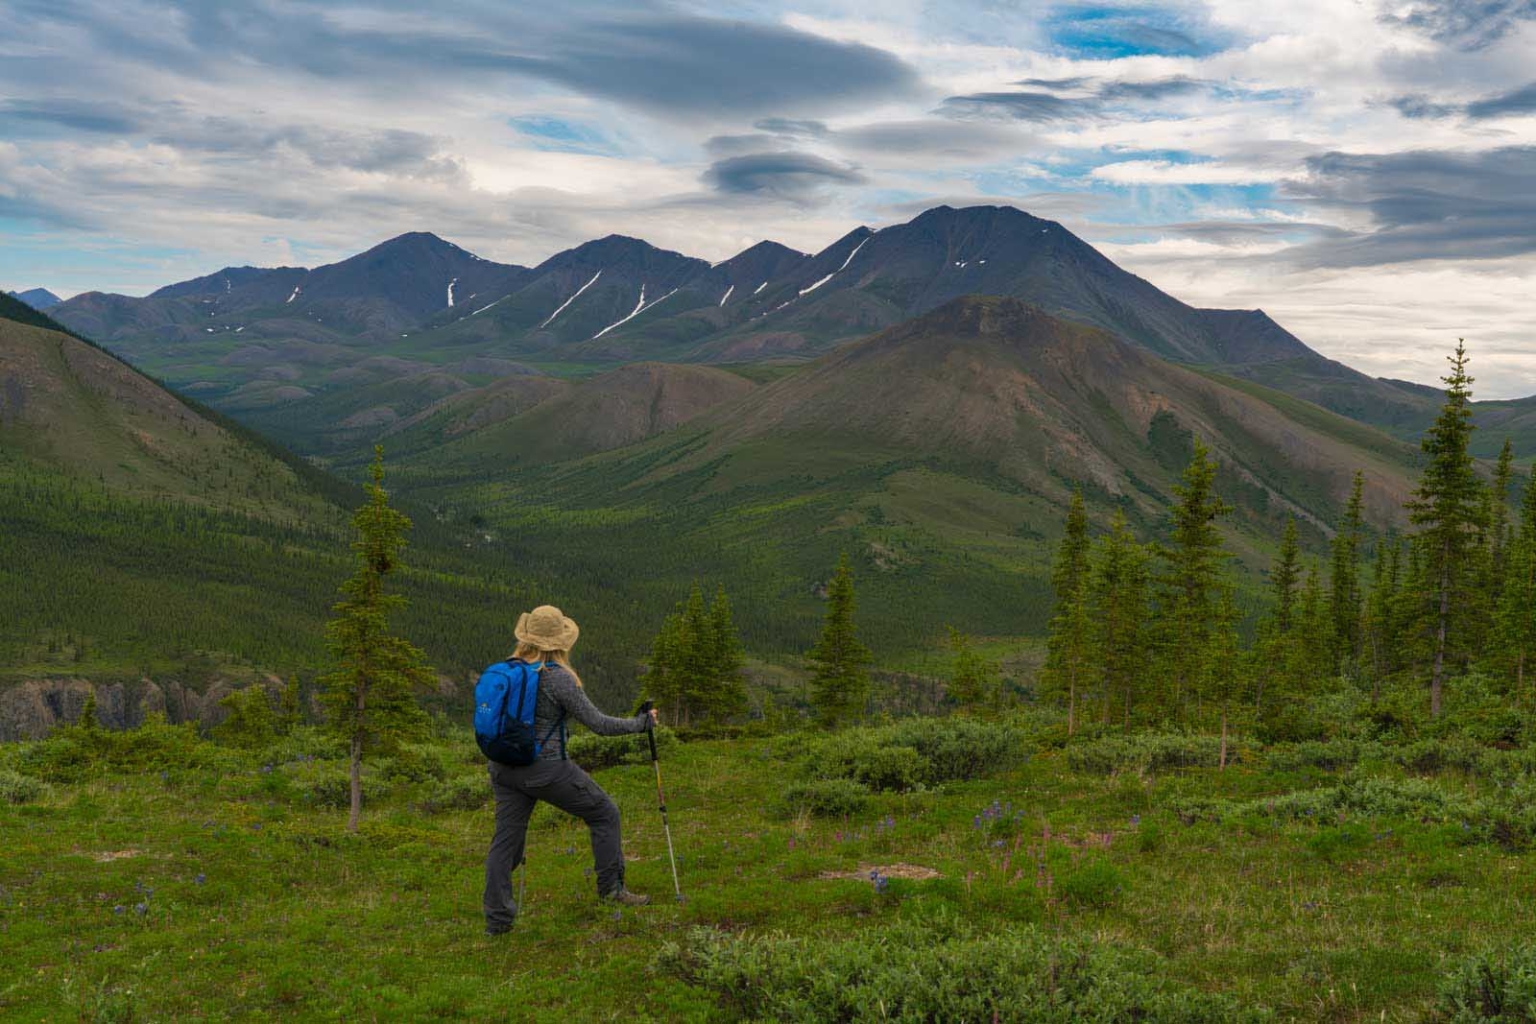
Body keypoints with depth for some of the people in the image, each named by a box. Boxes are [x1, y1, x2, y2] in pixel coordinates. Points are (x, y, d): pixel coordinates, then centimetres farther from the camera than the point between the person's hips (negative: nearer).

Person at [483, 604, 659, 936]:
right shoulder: (558, 678, -16)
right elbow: (598, 724, -12)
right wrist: (642, 722, 1)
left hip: (504, 768, 6)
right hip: (546, 768, -6)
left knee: (506, 840, 10)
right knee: (604, 814, 12)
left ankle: (497, 919, 9)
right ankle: (611, 887, 17)